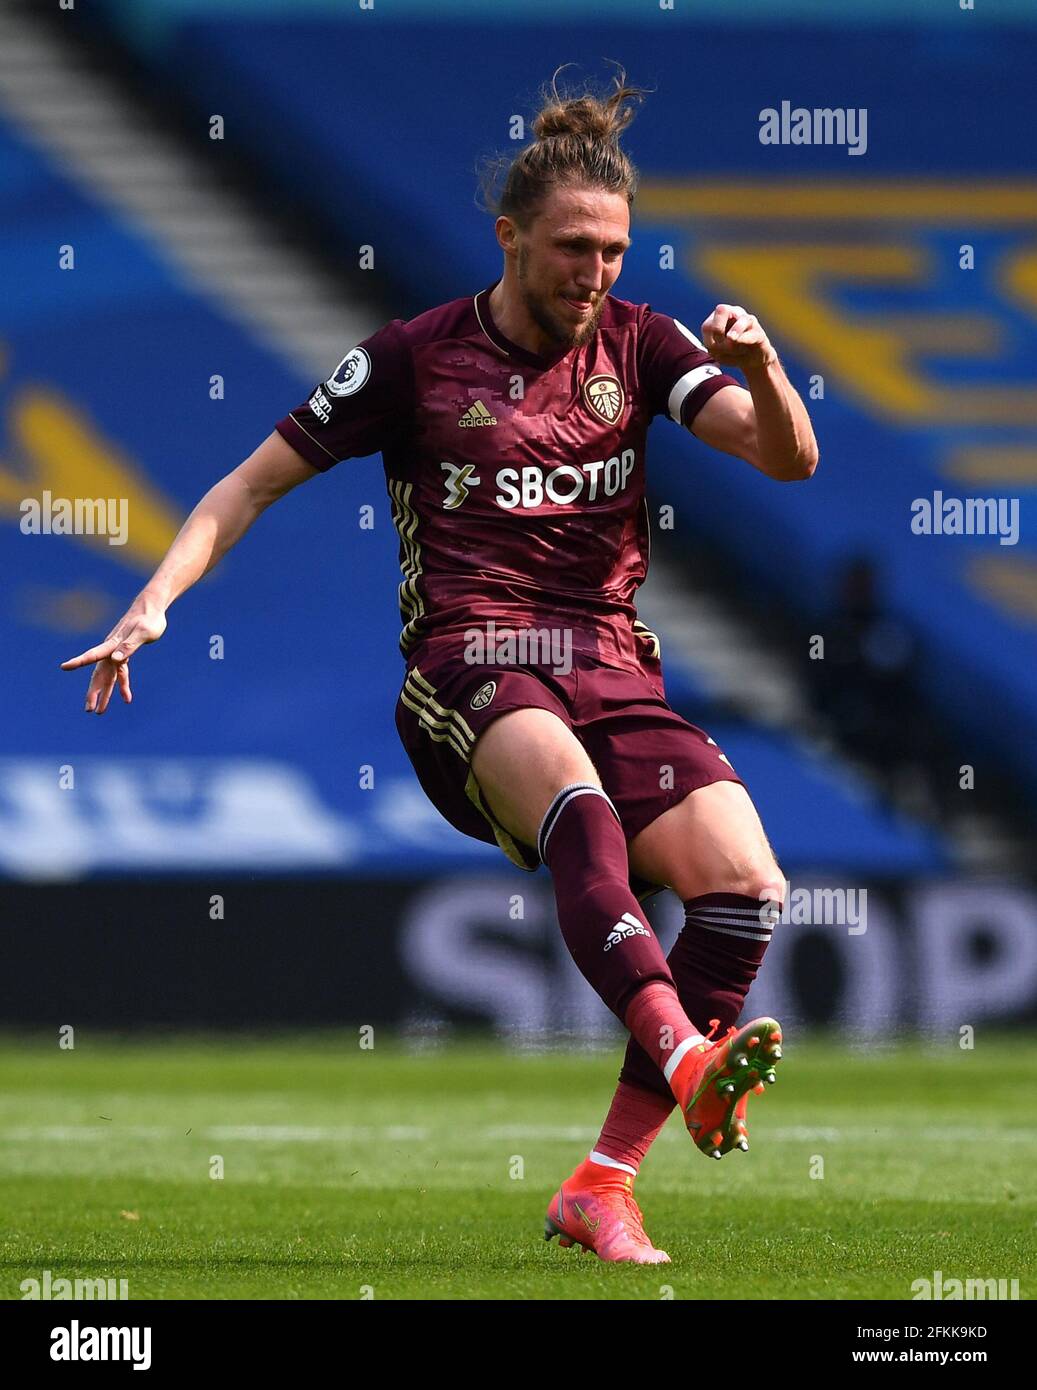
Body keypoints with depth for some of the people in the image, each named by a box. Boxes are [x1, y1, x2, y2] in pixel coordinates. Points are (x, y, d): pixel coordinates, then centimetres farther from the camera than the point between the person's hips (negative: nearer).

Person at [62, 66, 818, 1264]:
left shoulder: (636, 345, 12)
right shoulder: (415, 358, 5)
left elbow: (788, 458, 3)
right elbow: (253, 483, 10)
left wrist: (761, 369, -19)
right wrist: (153, 605, -3)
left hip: (613, 672, 4)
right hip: (468, 668, -4)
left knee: (745, 884, -21)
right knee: (573, 793, -39)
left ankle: (602, 1186, -15)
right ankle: (686, 1063, -60)